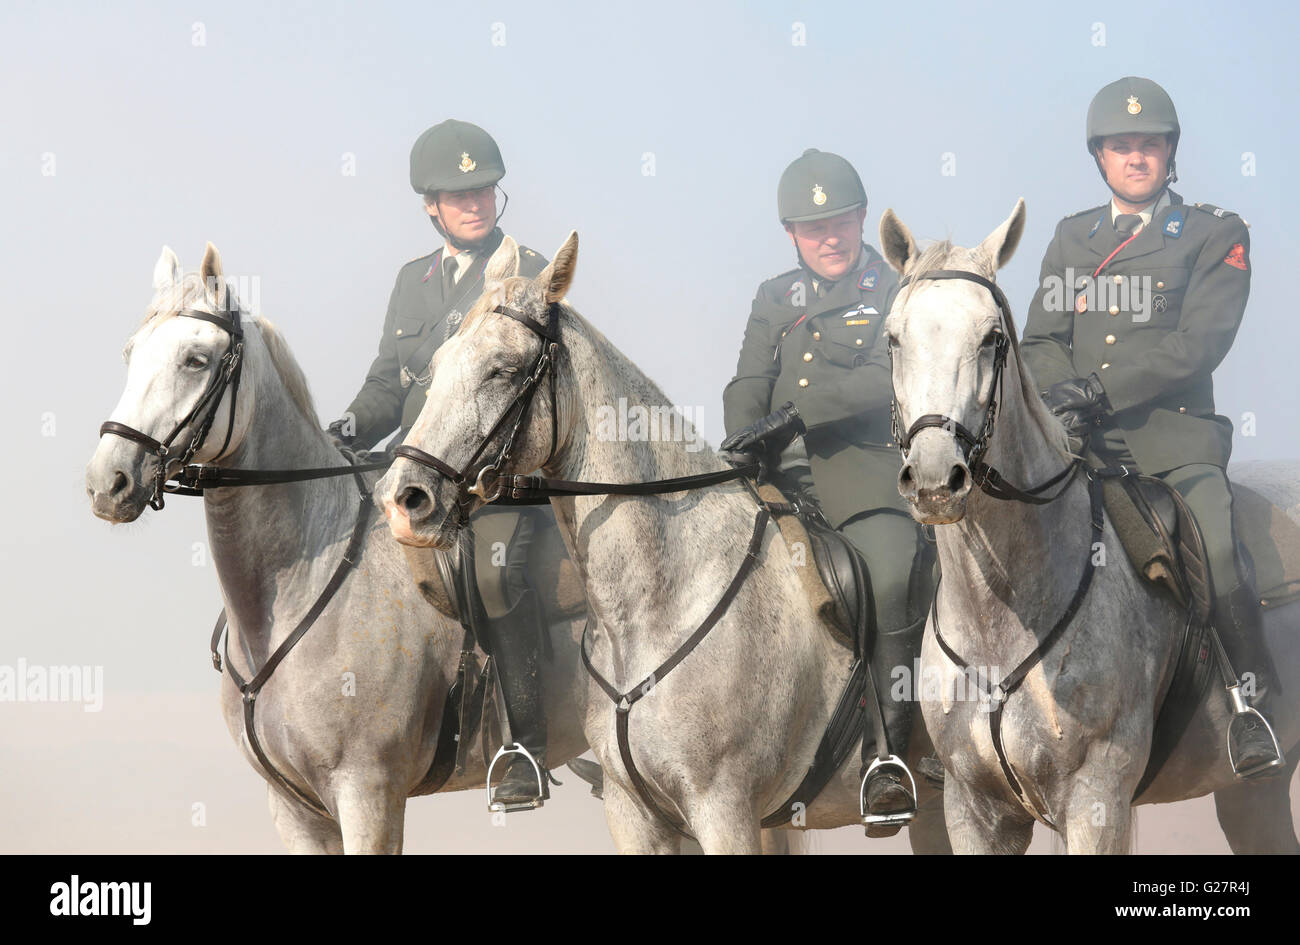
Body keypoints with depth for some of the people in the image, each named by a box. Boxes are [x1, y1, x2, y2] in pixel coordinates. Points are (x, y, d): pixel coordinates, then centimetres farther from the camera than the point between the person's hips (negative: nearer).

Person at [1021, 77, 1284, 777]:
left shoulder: (1215, 235, 6)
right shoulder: (1071, 239, 20)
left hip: (1175, 437, -4)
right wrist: (1062, 404, -10)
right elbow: (1040, 341, 13)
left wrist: (1099, 389, -15)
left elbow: (1198, 344, -6)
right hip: (1082, 444, 4)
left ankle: (1251, 700, -9)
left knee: (1216, 550, -27)